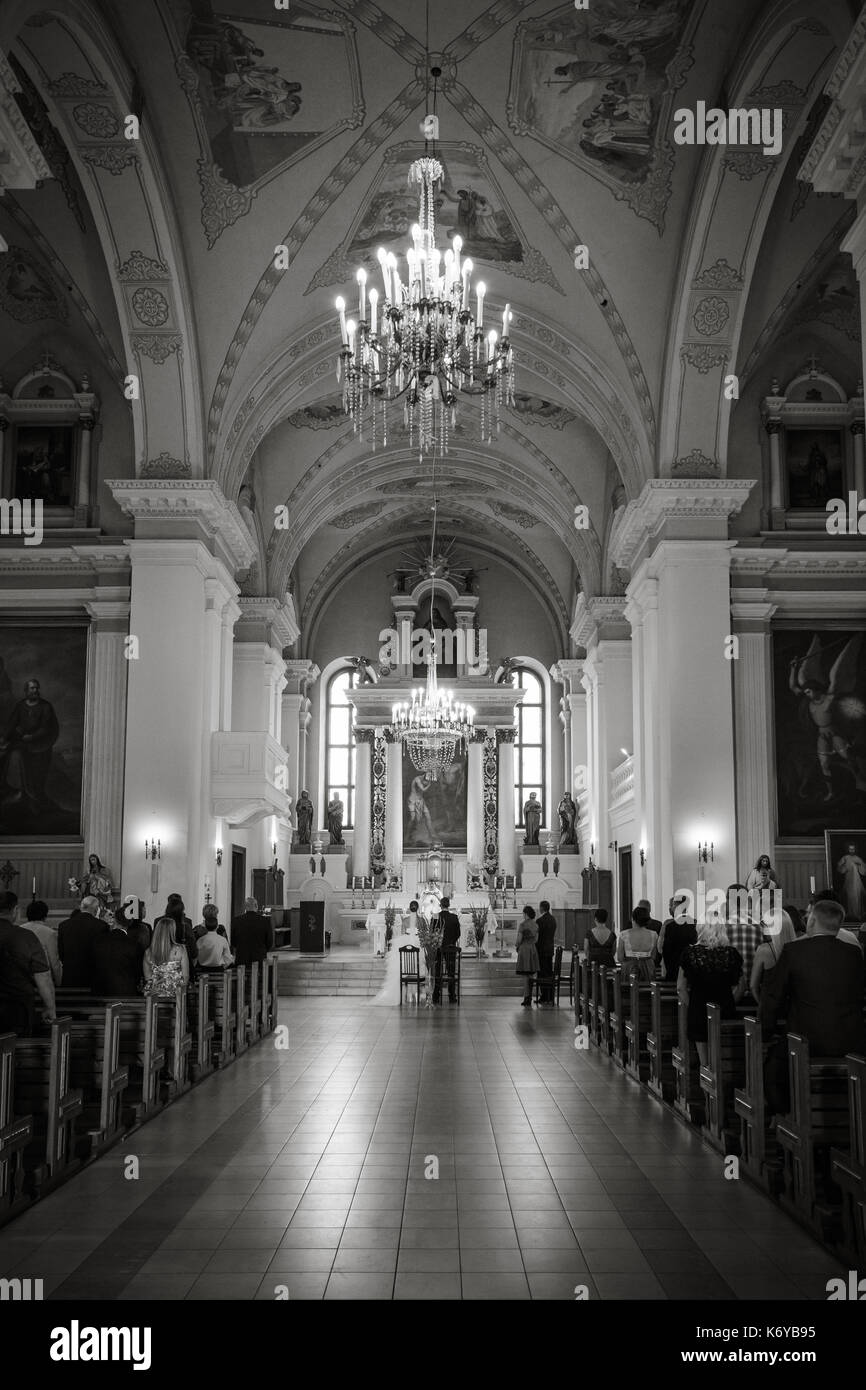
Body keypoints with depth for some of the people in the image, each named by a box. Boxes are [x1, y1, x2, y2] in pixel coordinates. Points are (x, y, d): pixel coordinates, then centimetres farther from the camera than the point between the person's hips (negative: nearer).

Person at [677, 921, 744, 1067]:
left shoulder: (690, 953, -6)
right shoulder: (732, 954, -4)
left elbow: (681, 987, -1)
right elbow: (739, 987, 4)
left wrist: (692, 1005, 9)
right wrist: (727, 1004, 13)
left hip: (698, 1012, -1)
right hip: (726, 1013, 1)